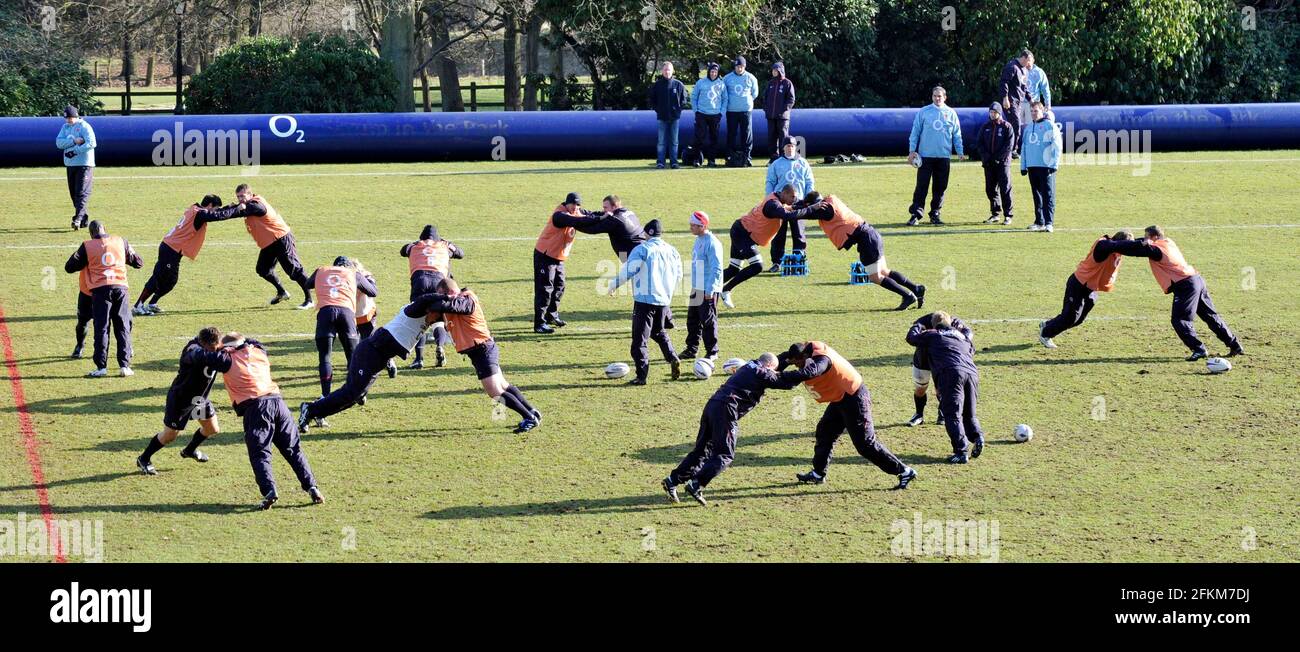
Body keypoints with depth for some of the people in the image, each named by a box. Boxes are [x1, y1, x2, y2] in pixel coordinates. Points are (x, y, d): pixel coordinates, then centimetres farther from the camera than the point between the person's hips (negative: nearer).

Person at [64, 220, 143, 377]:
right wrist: (130, 250, 38)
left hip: (100, 290, -1)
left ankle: (101, 367, -2)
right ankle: (124, 365, 4)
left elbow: (69, 267, 9)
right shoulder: (121, 241, 10)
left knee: (101, 328, 3)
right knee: (123, 328, 8)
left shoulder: (87, 246, 4)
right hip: (120, 288, 1)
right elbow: (138, 262, 20)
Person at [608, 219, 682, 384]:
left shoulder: (642, 249, -9)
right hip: (664, 300, 6)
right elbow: (678, 276, 17)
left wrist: (614, 285, -2)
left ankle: (642, 375, -6)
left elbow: (628, 271, -15)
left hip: (644, 299, -6)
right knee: (658, 332, 27)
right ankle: (673, 358, 8)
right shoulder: (672, 251, 10)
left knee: (639, 339, -1)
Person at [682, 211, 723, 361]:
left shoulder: (712, 243, -16)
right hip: (696, 288, 9)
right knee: (692, 319, 11)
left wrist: (710, 290, -21)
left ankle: (712, 351, 6)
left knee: (708, 321, -3)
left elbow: (716, 269, -19)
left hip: (708, 290, -9)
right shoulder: (699, 240, 13)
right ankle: (691, 349, 19)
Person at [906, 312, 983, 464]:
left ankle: (961, 452, -21)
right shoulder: (964, 337, 32)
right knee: (969, 414, 17)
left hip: (950, 373, -5)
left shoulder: (932, 335, 20)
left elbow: (911, 338, 27)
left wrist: (917, 325, 46)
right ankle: (977, 437, -11)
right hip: (971, 373, 5)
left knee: (953, 415, -7)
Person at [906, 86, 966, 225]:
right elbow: (915, 131, 3)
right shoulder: (923, 112, 3)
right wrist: (912, 150, -4)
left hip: (944, 156, 2)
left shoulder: (951, 113, 8)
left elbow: (956, 134, 11)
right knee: (921, 185, -6)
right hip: (925, 155, -2)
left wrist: (960, 152, 4)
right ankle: (915, 214, -5)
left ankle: (935, 214, 14)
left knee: (940, 187, 5)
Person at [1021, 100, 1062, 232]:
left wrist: (1053, 165, -14)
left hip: (1046, 166, -6)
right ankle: (1039, 222, 16)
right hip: (1032, 166, 6)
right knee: (1036, 195, 10)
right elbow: (1024, 148, 19)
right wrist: (1023, 166, 13)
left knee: (1048, 195, -8)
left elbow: (1057, 146, -8)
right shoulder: (1028, 128, 16)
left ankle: (1049, 222, -11)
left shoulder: (1050, 126, -2)